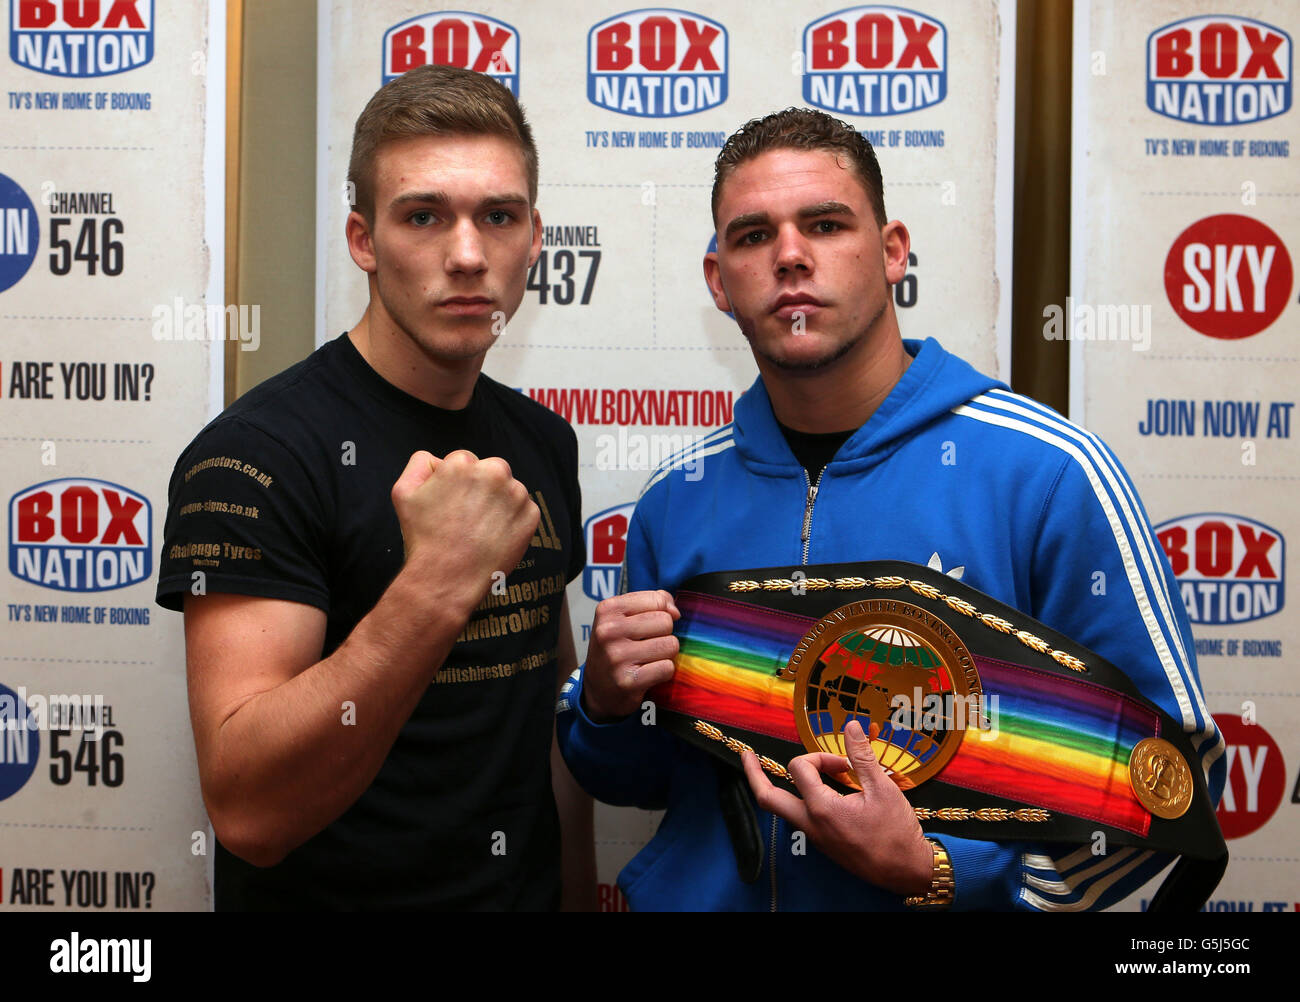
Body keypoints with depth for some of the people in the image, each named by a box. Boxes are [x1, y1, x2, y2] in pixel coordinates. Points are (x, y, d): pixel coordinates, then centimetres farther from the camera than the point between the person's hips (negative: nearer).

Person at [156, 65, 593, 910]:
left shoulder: (543, 440, 1)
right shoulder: (254, 454, -20)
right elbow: (248, 815, -28)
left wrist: (585, 873, 6)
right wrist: (435, 590, -38)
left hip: (527, 888, 6)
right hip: (332, 890, -6)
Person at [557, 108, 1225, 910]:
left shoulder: (1047, 474, -16)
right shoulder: (678, 499, -3)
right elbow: (644, 777, 9)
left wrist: (937, 874, -21)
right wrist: (608, 706, -12)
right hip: (699, 897, 3)